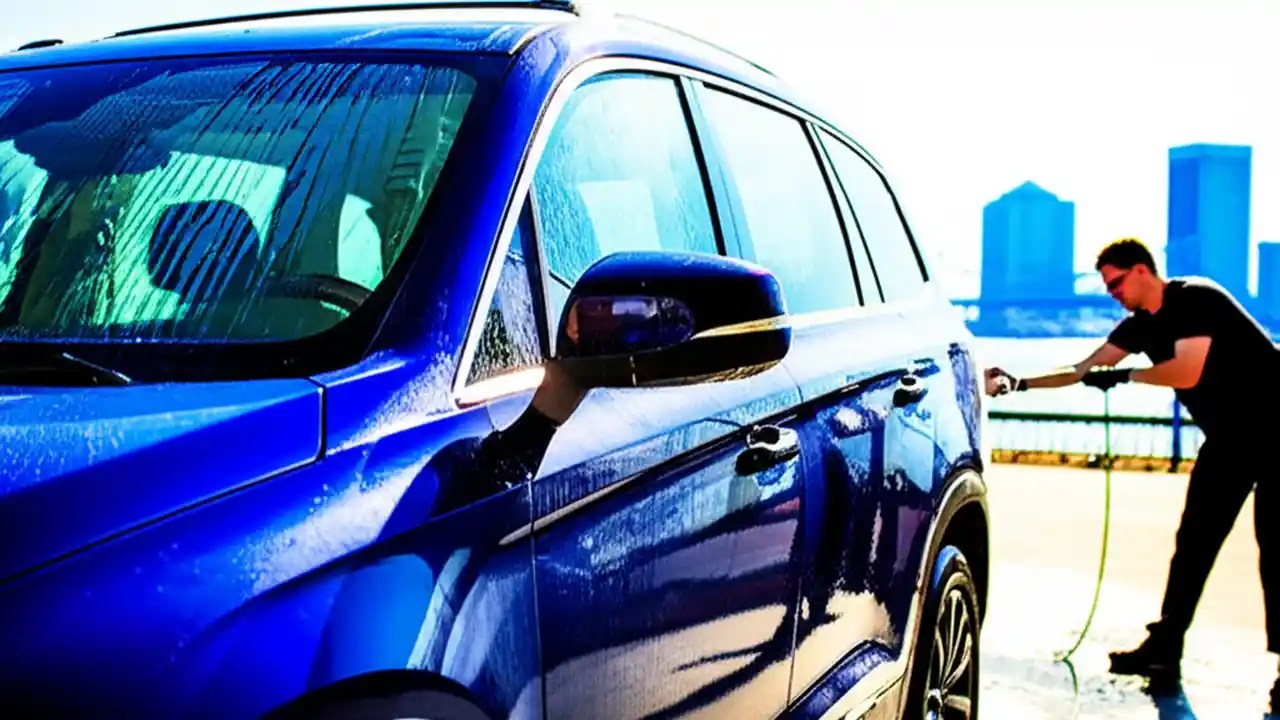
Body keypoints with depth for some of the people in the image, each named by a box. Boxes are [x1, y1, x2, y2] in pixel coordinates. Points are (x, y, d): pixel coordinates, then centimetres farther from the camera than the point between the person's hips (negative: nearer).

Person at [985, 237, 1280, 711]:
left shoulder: (1194, 299, -17)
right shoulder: (1142, 325, 7)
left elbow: (1187, 372, -26)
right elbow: (1084, 371, 9)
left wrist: (1122, 377, -17)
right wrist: (1017, 383, 3)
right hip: (1228, 437, 8)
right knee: (1193, 541, 4)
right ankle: (1164, 650, 7)